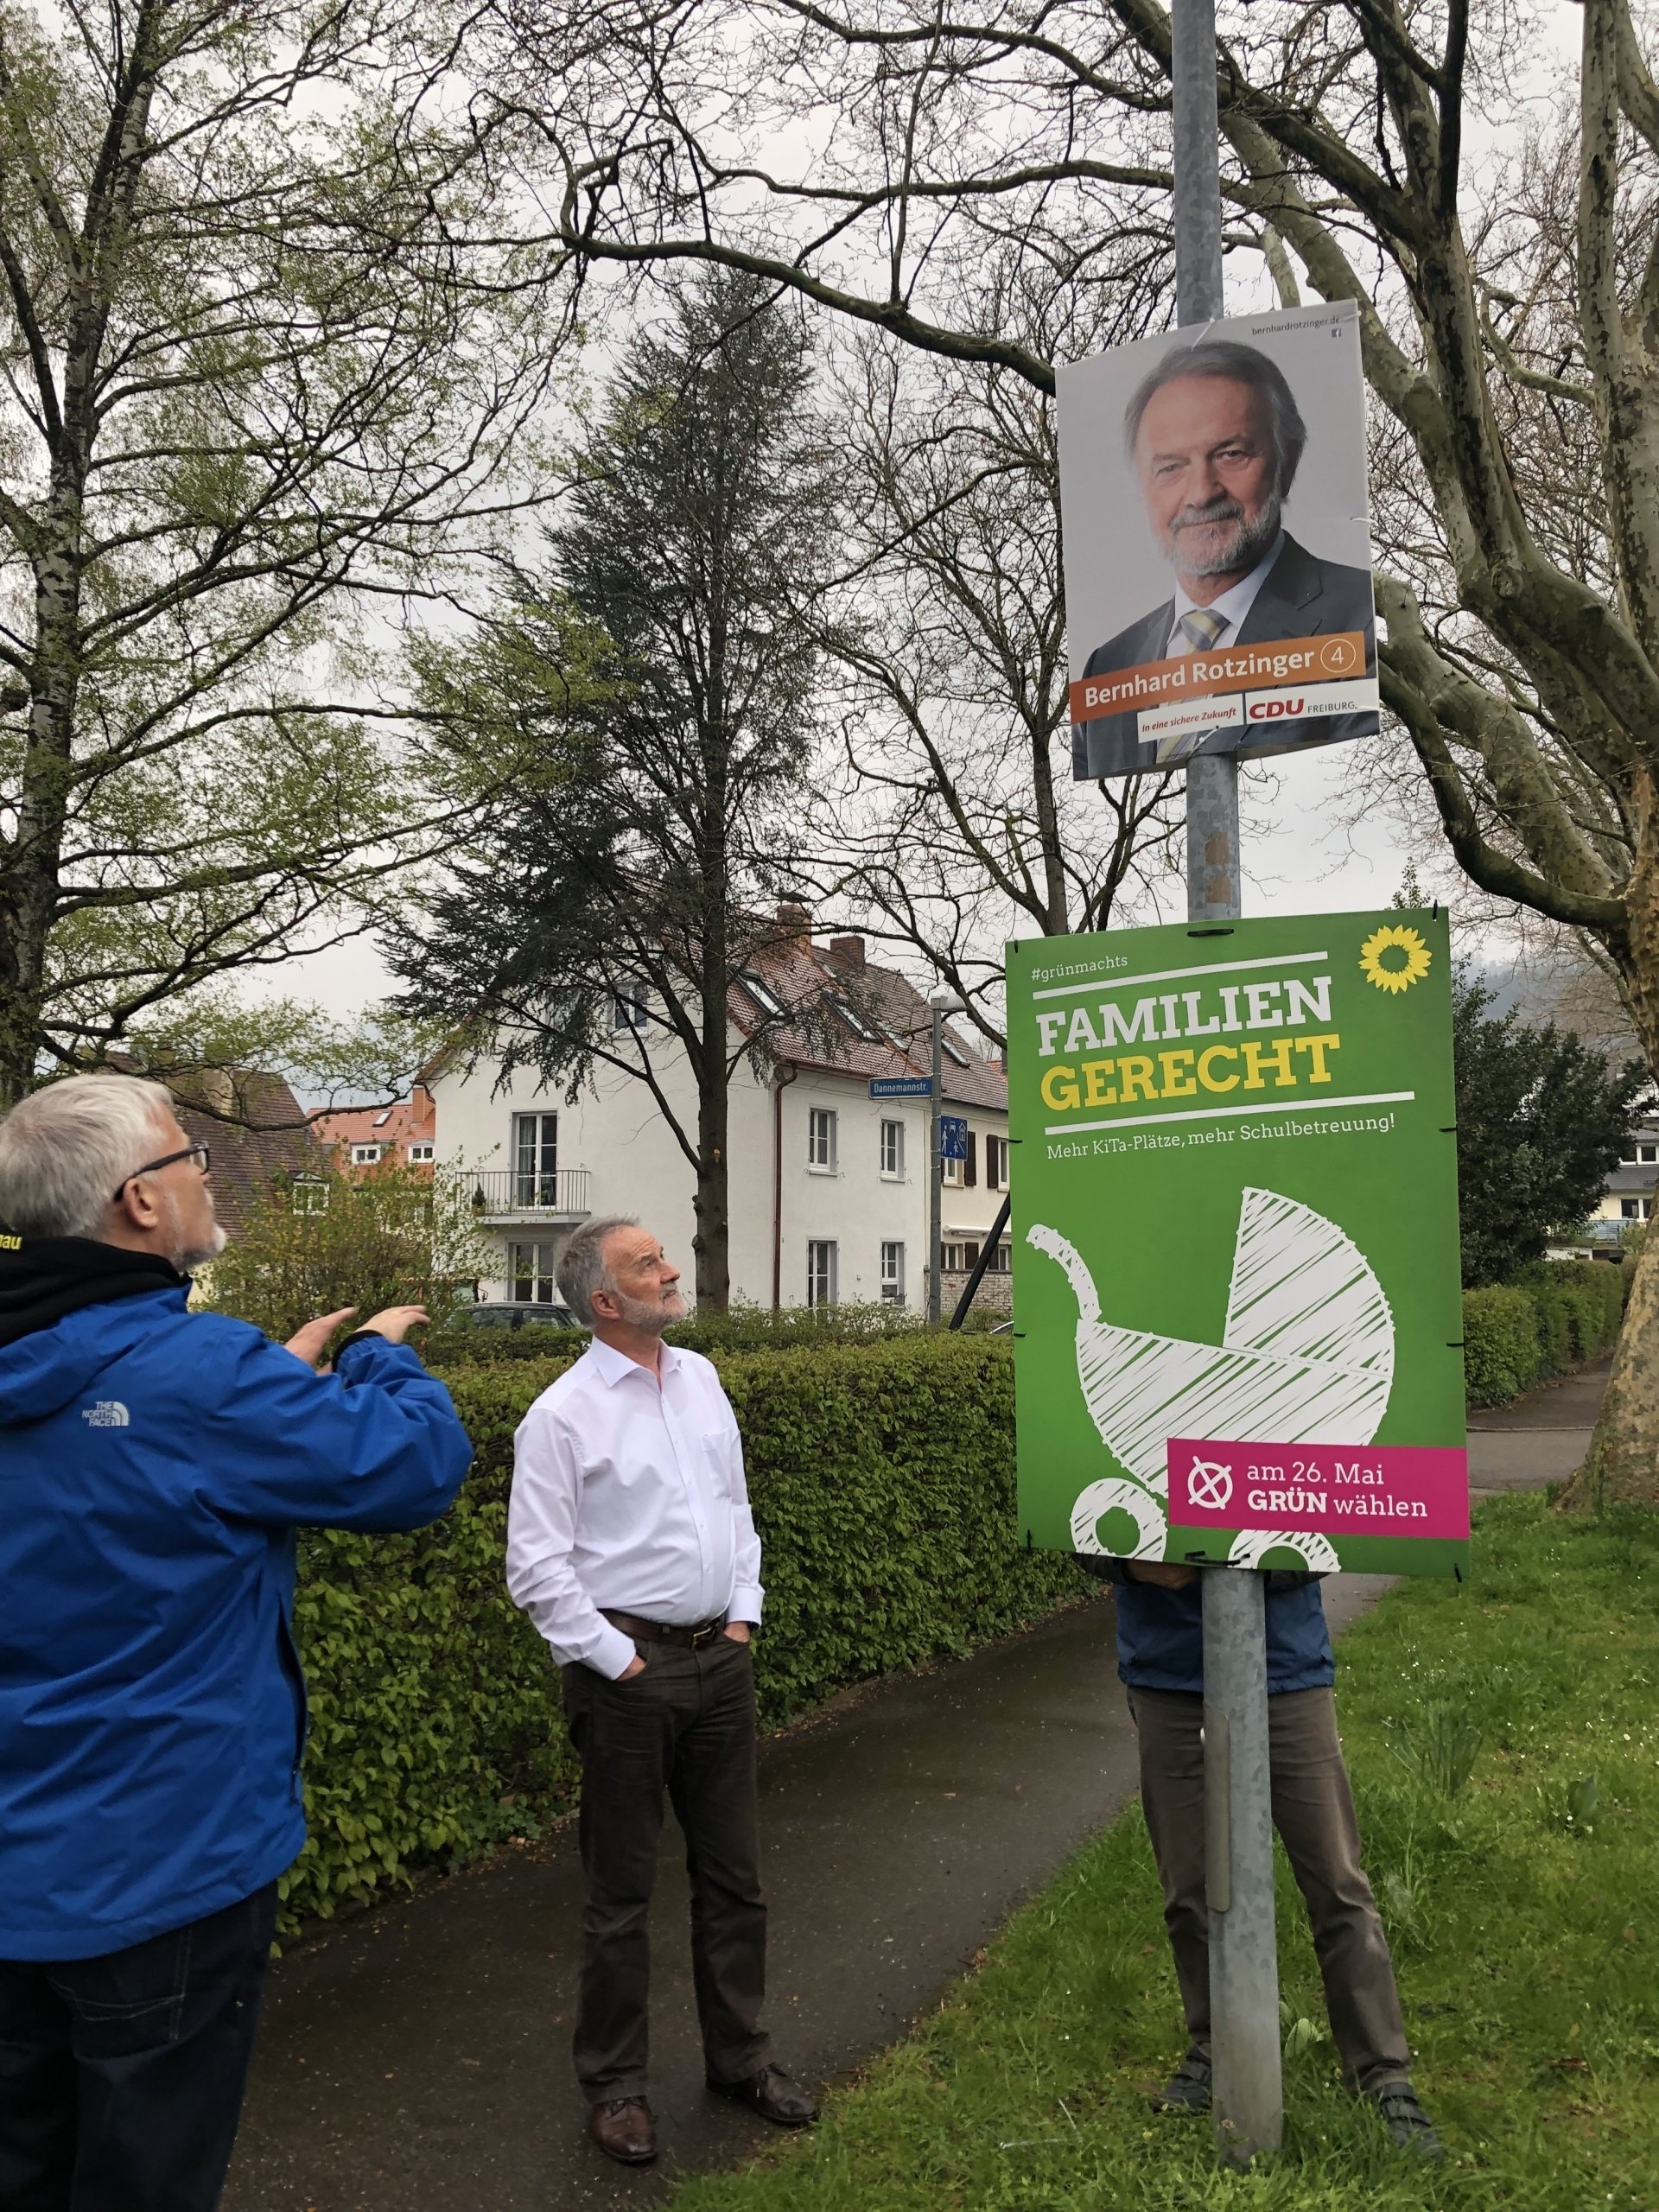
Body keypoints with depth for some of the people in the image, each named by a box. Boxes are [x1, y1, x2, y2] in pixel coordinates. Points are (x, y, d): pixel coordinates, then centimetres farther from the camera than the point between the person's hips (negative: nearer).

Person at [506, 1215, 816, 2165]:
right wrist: (617, 1661, -12)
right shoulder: (564, 1413, -13)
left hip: (722, 1658, 6)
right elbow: (538, 1567, -13)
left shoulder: (700, 1378, 7)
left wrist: (743, 1616, 8)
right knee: (623, 1889, 8)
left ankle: (740, 2054, 34)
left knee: (734, 1872, 16)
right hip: (630, 1668, -6)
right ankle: (615, 2084, 26)